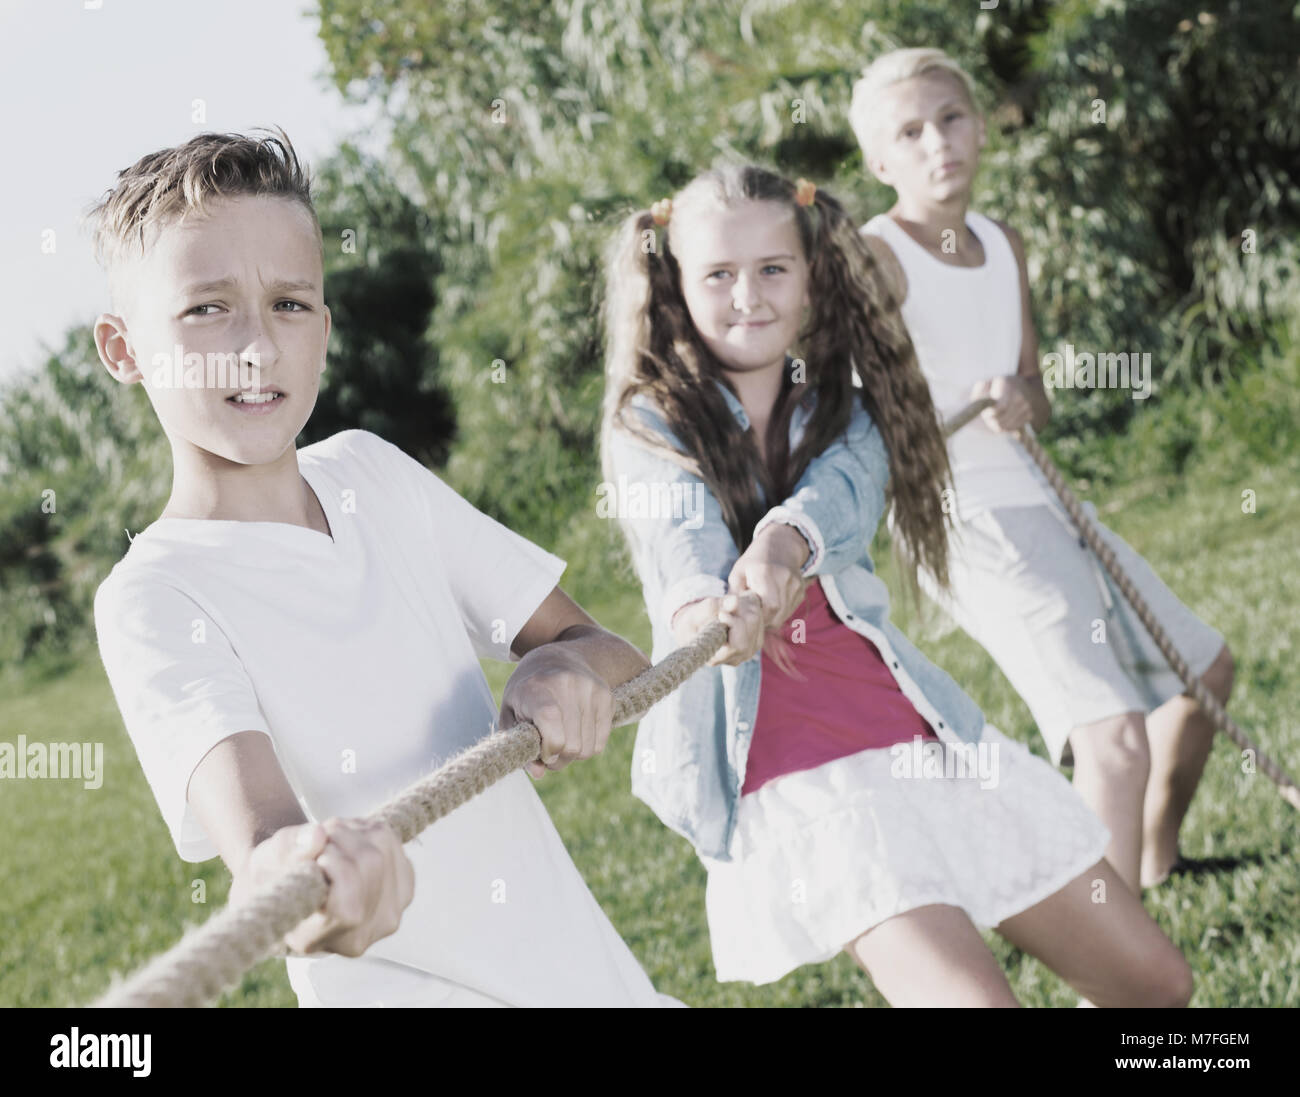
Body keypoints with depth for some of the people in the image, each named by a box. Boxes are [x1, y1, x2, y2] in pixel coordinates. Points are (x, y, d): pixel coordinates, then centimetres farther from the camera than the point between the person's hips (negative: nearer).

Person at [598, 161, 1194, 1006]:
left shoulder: (844, 413, 10)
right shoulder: (650, 427, 1)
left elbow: (840, 495, -16)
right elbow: (678, 533, -21)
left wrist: (784, 542, -40)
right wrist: (705, 608, -45)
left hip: (914, 735, 5)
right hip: (784, 772, -5)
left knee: (1158, 983, 8)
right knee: (972, 997, -23)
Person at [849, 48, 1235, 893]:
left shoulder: (1005, 246, 10)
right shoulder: (877, 258, -14)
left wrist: (1018, 400, -11)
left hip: (1041, 502, 9)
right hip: (966, 522, -9)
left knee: (1206, 667, 22)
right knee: (1116, 736, -24)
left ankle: (1159, 861, 42)